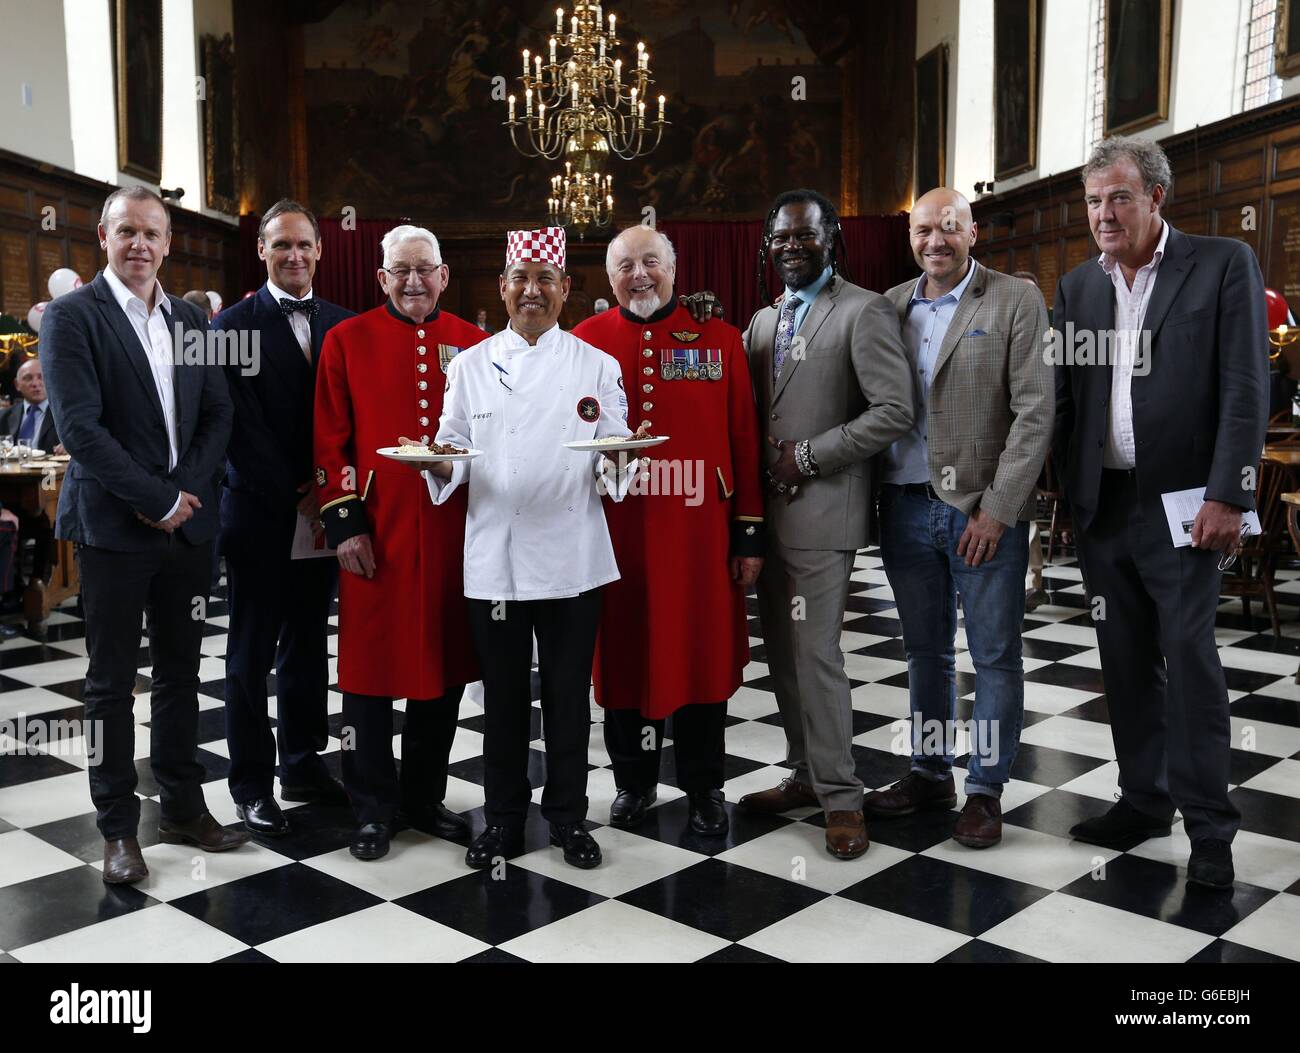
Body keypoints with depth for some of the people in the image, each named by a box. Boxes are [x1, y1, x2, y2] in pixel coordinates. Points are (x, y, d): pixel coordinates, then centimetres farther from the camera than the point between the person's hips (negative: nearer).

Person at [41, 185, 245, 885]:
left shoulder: (192, 321, 11)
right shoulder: (72, 316, -5)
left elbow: (218, 415, 8)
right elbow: (79, 427, -14)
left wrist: (187, 492, -7)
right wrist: (158, 501, -15)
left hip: (187, 522, 5)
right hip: (114, 526, -4)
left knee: (180, 673, 13)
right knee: (111, 682, 5)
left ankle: (183, 808, 25)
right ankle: (118, 828, 17)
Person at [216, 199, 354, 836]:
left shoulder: (341, 325, 8)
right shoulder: (234, 325, -5)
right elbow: (242, 426, -10)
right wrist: (295, 497, -12)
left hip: (320, 512, 4)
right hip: (260, 514, -4)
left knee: (310, 643, 14)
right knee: (253, 651, 6)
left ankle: (304, 764, 28)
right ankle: (252, 783, 16)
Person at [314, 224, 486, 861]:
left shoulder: (472, 344, 8)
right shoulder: (348, 340, 2)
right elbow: (330, 441, -2)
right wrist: (344, 522, -8)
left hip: (452, 533, 3)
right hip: (376, 533, -2)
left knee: (446, 664, 10)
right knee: (371, 668, 4)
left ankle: (426, 798, 27)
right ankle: (373, 808, 19)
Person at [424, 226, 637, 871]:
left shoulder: (596, 366, 5)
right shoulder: (470, 366, 7)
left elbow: (615, 460, 4)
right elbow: (455, 455, 8)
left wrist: (614, 460, -18)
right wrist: (443, 465, -15)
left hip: (573, 557, 0)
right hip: (496, 556, 1)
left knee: (568, 694, 8)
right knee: (504, 696, 9)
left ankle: (568, 816, 25)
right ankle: (502, 819, 25)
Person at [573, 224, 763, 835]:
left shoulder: (719, 339, 3)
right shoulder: (585, 342, 4)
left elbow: (744, 439, 2)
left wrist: (749, 532, -1)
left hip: (699, 530, 0)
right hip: (615, 533, 1)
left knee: (703, 653, 7)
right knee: (624, 653, 10)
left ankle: (704, 788, 25)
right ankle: (634, 782, 29)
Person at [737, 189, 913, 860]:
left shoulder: (864, 312, -6)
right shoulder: (763, 320, 17)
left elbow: (895, 411, -13)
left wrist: (809, 456, -14)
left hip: (821, 509, -7)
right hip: (767, 508, 7)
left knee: (815, 653, -7)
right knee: (782, 651, 12)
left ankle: (840, 797, 6)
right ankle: (807, 775, 25)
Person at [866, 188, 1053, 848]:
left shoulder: (1016, 301, -3)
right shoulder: (890, 306, 9)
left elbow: (1035, 413, -8)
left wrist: (997, 509, -13)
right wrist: (873, 500, 0)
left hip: (983, 509, -4)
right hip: (906, 506, 4)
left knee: (994, 656, 5)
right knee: (925, 650, 15)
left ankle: (986, 788, 17)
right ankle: (929, 774, 29)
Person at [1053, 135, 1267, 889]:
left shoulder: (1224, 264, -2)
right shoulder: (1079, 286, 11)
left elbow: (1246, 388, -8)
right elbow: (1063, 397, 11)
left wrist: (1227, 496, -14)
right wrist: (1059, 493, 5)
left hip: (1181, 502, -4)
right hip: (1103, 505, 5)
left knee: (1189, 656, -2)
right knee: (1127, 660, 11)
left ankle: (1209, 825, 9)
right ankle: (1145, 800, 24)